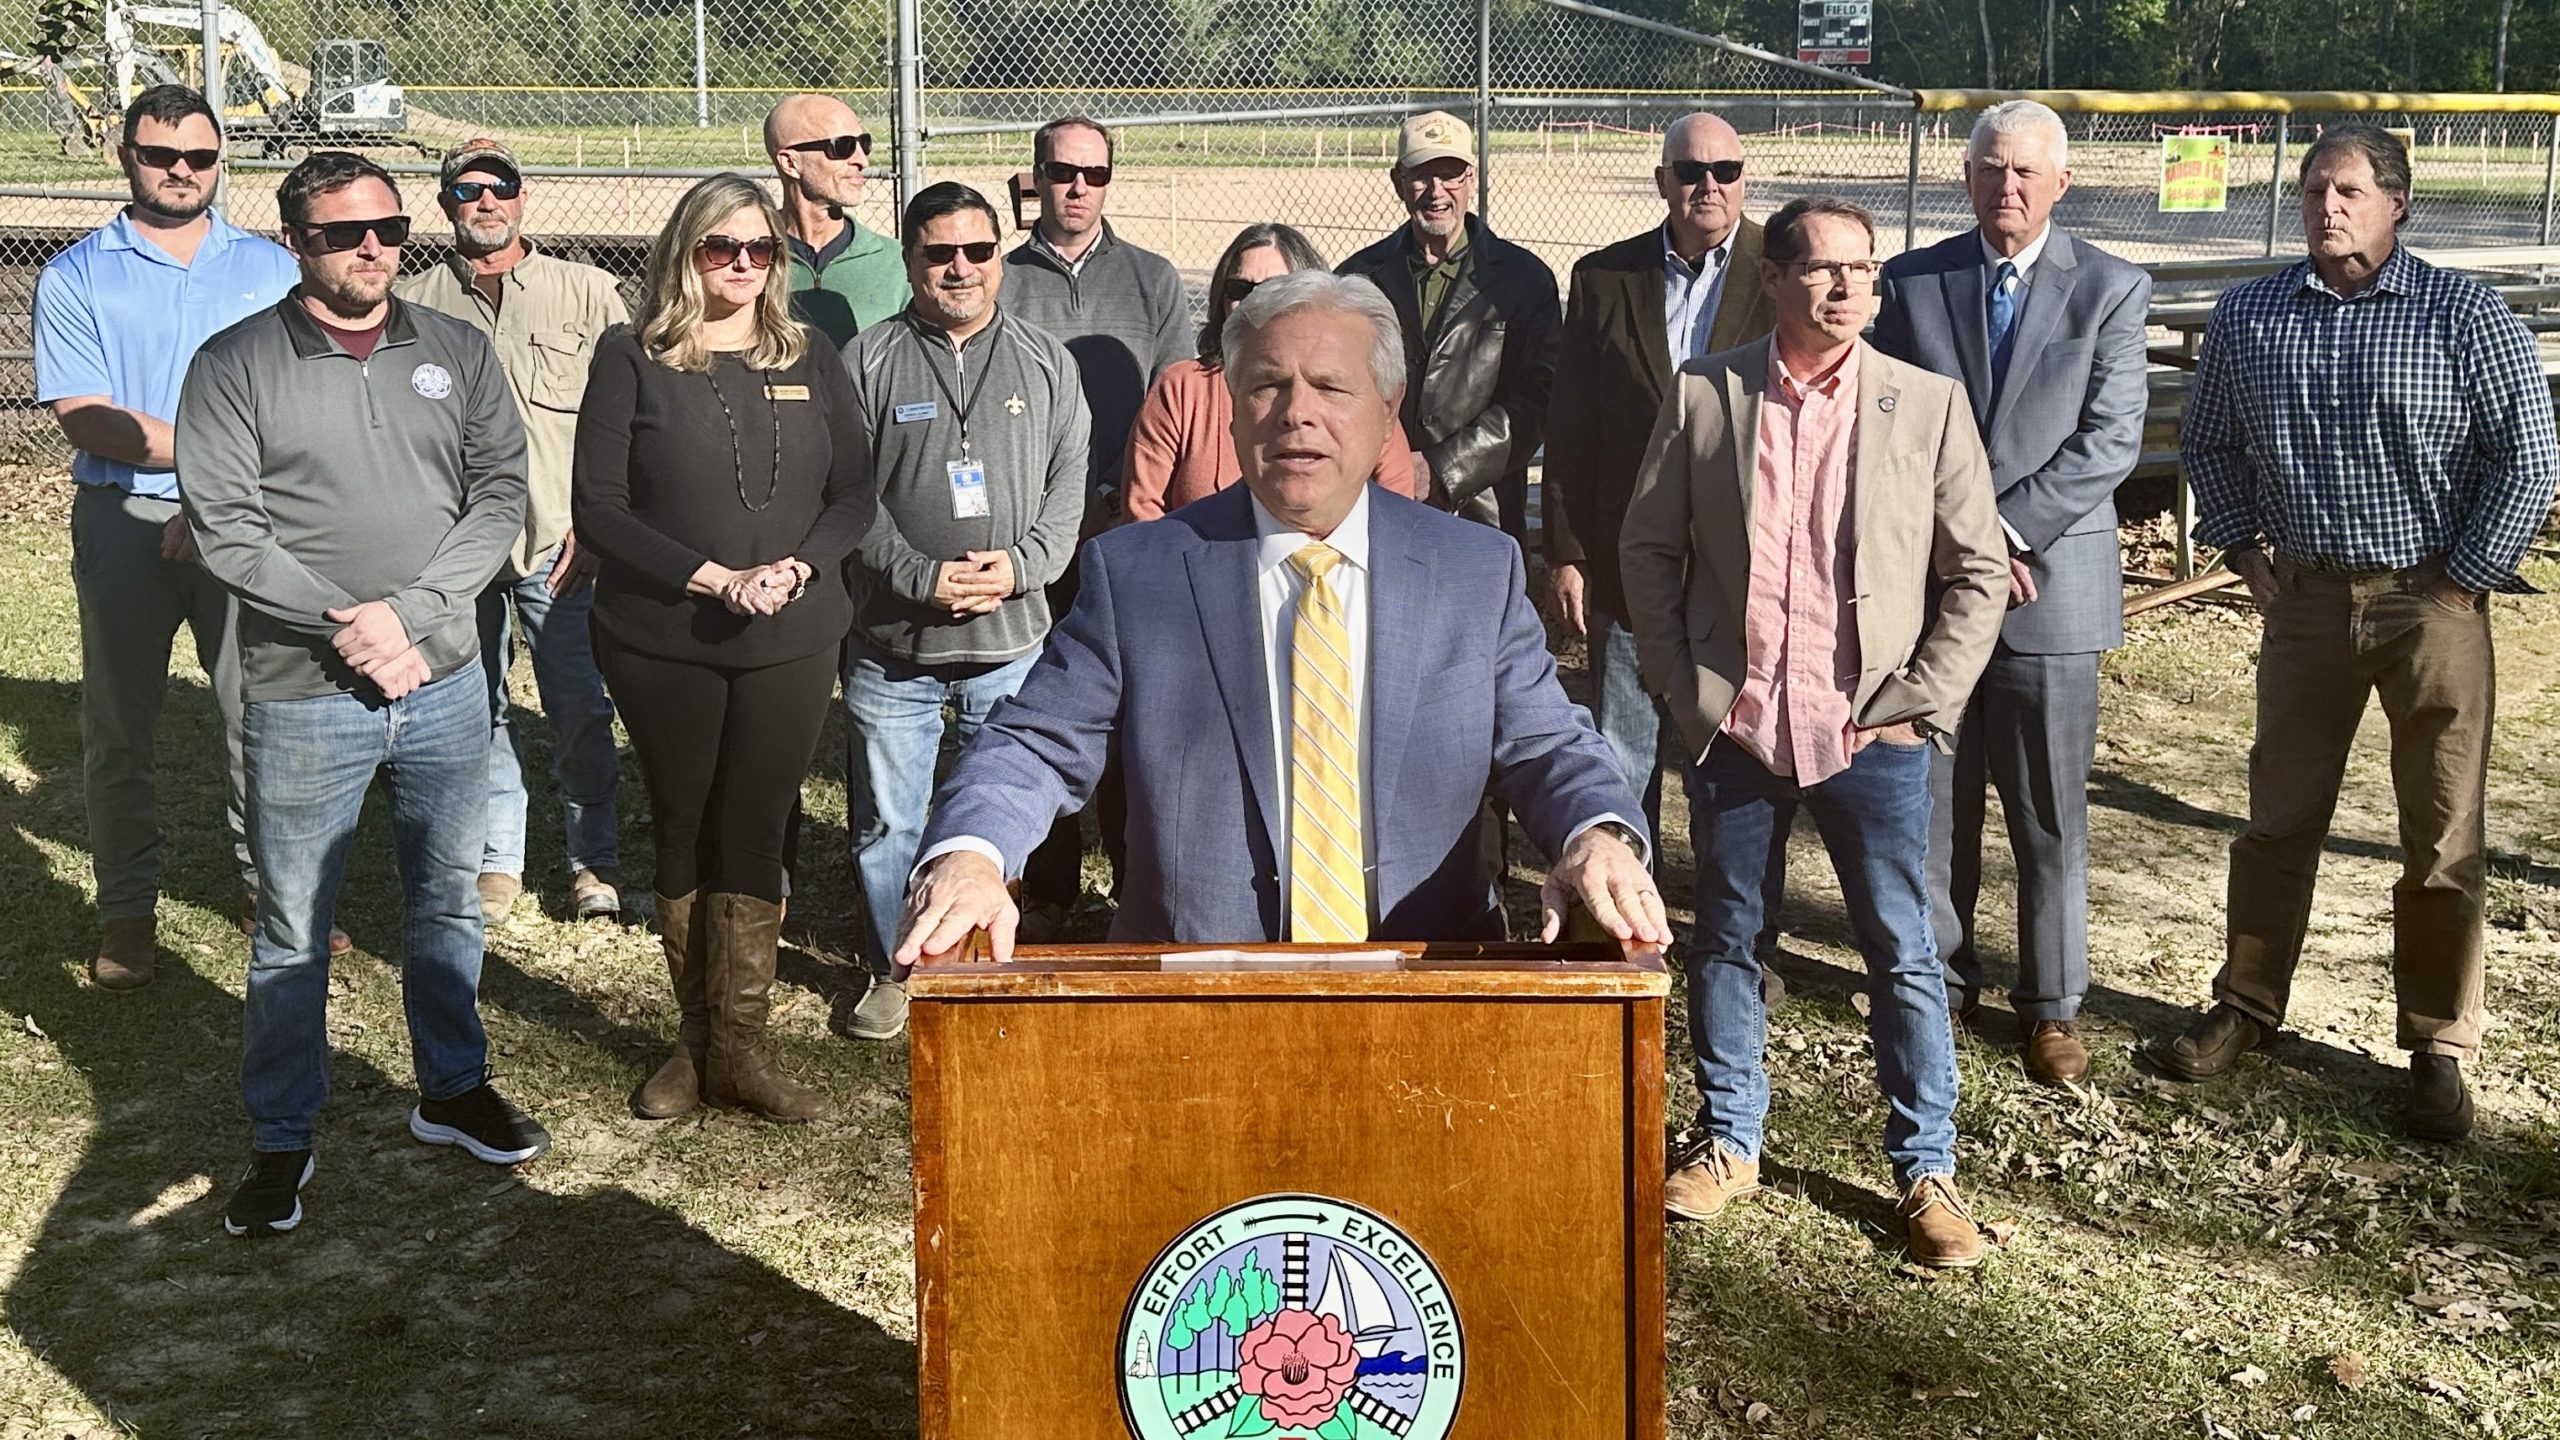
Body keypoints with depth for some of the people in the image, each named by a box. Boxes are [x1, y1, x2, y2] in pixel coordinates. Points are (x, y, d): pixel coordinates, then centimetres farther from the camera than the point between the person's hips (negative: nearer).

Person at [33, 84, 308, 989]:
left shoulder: (270, 269, 8)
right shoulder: (75, 278, 3)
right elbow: (84, 418, -8)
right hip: (124, 521, 0)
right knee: (120, 723, 7)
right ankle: (127, 910, 18)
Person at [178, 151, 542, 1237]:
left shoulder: (456, 352, 5)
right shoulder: (235, 365, -4)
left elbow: (501, 494, -1)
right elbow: (225, 530, -10)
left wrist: (409, 612, -13)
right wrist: (349, 628, -17)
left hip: (446, 685, 3)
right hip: (302, 699, -3)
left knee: (447, 904, 16)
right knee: (292, 933, 7)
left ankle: (453, 1092, 34)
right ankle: (281, 1142, 21)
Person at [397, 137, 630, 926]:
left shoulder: (589, 292, 5)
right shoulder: (412, 302, 7)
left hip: (562, 543, -1)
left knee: (581, 711, 1)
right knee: (475, 712, 9)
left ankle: (593, 860, 16)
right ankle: (497, 860, 23)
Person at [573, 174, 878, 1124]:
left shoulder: (808, 363, 9)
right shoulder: (632, 361, -1)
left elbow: (854, 492, 7)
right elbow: (598, 509, -7)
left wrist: (798, 567, -13)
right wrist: (716, 578, -16)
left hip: (792, 643, 2)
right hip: (661, 644, -1)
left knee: (753, 835, 2)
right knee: (683, 833, 8)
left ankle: (740, 1048, 9)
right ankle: (698, 1039, 20)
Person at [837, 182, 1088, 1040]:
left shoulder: (1047, 363, 8)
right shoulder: (867, 363, 1)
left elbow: (1069, 485, 5)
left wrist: (1020, 564, -11)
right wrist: (921, 577, -14)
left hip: (1011, 642, 1)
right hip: (893, 644, -1)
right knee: (888, 820, 8)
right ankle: (892, 970, 25)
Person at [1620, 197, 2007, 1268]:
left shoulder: (1928, 405, -1)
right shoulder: (1703, 395, 1)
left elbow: (1978, 573, 2)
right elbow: (1648, 547, 7)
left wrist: (1917, 703, -6)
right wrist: (1683, 692, 1)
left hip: (1874, 735, -1)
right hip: (1734, 725, 1)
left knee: (1903, 955, 4)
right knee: (1723, 938, 13)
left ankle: (1926, 1168, 18)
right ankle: (1728, 1138, 29)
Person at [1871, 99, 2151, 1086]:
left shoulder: (2110, 290, 1)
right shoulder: (1911, 282, 5)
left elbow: (2111, 439, -6)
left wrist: (2007, 527, -14)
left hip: (2050, 581, -1)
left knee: (2051, 814, 6)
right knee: (1932, 804, 9)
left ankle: (2052, 1003, 19)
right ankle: (1942, 981, 24)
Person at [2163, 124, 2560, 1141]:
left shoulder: (2465, 315, -7)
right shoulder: (2247, 316, 3)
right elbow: (2210, 442, 16)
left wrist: (2462, 581, -8)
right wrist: (2247, 550, 7)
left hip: (2432, 602, -3)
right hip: (2305, 599, 3)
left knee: (2443, 840, 4)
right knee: (2279, 818, 11)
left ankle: (2439, 1048, 15)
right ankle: (2247, 1007, 25)